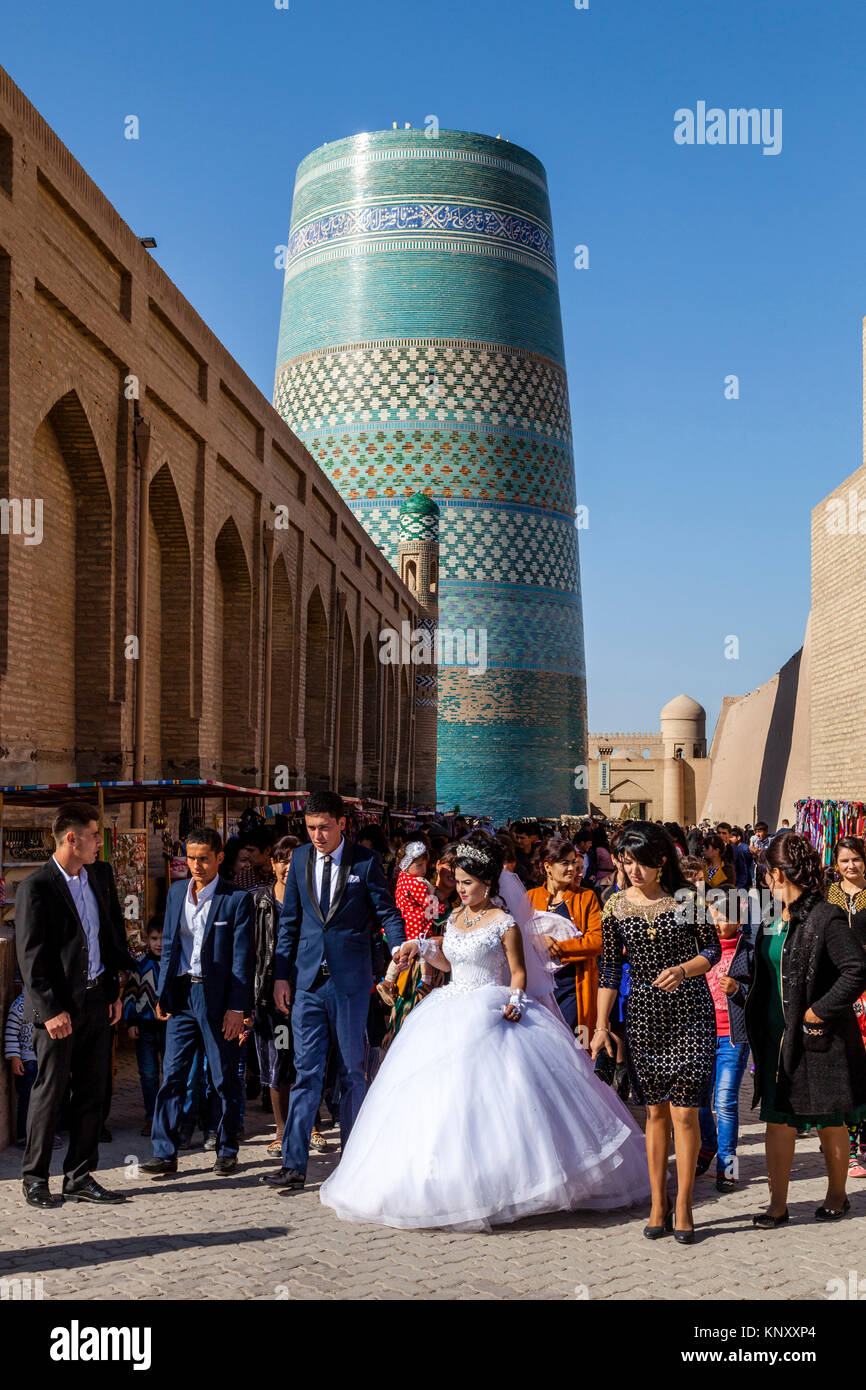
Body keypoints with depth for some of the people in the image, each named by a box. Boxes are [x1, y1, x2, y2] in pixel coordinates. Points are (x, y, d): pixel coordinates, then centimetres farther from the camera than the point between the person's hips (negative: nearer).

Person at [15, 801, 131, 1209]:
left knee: (92, 1093, 8)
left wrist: (114, 989, 12)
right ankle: (34, 1178, 15)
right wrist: (51, 1009, -15)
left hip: (98, 1000, 6)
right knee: (50, 1091, 1)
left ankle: (80, 1178, 18)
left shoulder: (102, 875, 9)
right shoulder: (36, 888, -11)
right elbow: (30, 958, -11)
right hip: (59, 1006, -6)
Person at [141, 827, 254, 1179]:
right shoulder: (176, 891, 9)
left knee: (225, 1078, 6)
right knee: (172, 1074, 2)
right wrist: (162, 993, 8)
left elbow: (242, 957, -8)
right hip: (181, 993, 4)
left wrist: (237, 1007, -12)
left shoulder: (237, 899, -6)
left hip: (217, 997, -4)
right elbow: (168, 945, 14)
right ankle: (164, 1153, 6)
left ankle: (227, 1150, 18)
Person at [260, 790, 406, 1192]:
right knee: (306, 1072, 2)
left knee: (351, 1070, 8)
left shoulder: (365, 861, -3)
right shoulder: (300, 859, 7)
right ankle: (294, 1164, 2)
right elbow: (289, 920, 12)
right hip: (308, 979, 3)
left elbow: (388, 913, 0)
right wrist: (281, 974, 8)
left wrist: (399, 953, -18)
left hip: (350, 979, -2)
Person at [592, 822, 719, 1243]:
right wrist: (602, 1025, 2)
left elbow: (713, 949, 2)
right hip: (643, 1015, 2)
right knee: (656, 1111, 6)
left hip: (690, 1013, -2)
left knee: (684, 1112, -5)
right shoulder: (615, 908, 1)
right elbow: (609, 969, 5)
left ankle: (683, 1206, 7)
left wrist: (683, 969, -18)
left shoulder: (687, 899, -4)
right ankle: (658, 1204, 18)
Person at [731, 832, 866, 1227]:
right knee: (778, 1119, 5)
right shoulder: (771, 923, 7)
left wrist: (818, 1011, -20)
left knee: (830, 1121, 10)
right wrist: (737, 980, 8)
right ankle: (777, 1205, 11)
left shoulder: (826, 919, -16)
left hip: (820, 1037, -6)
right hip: (778, 1038, 6)